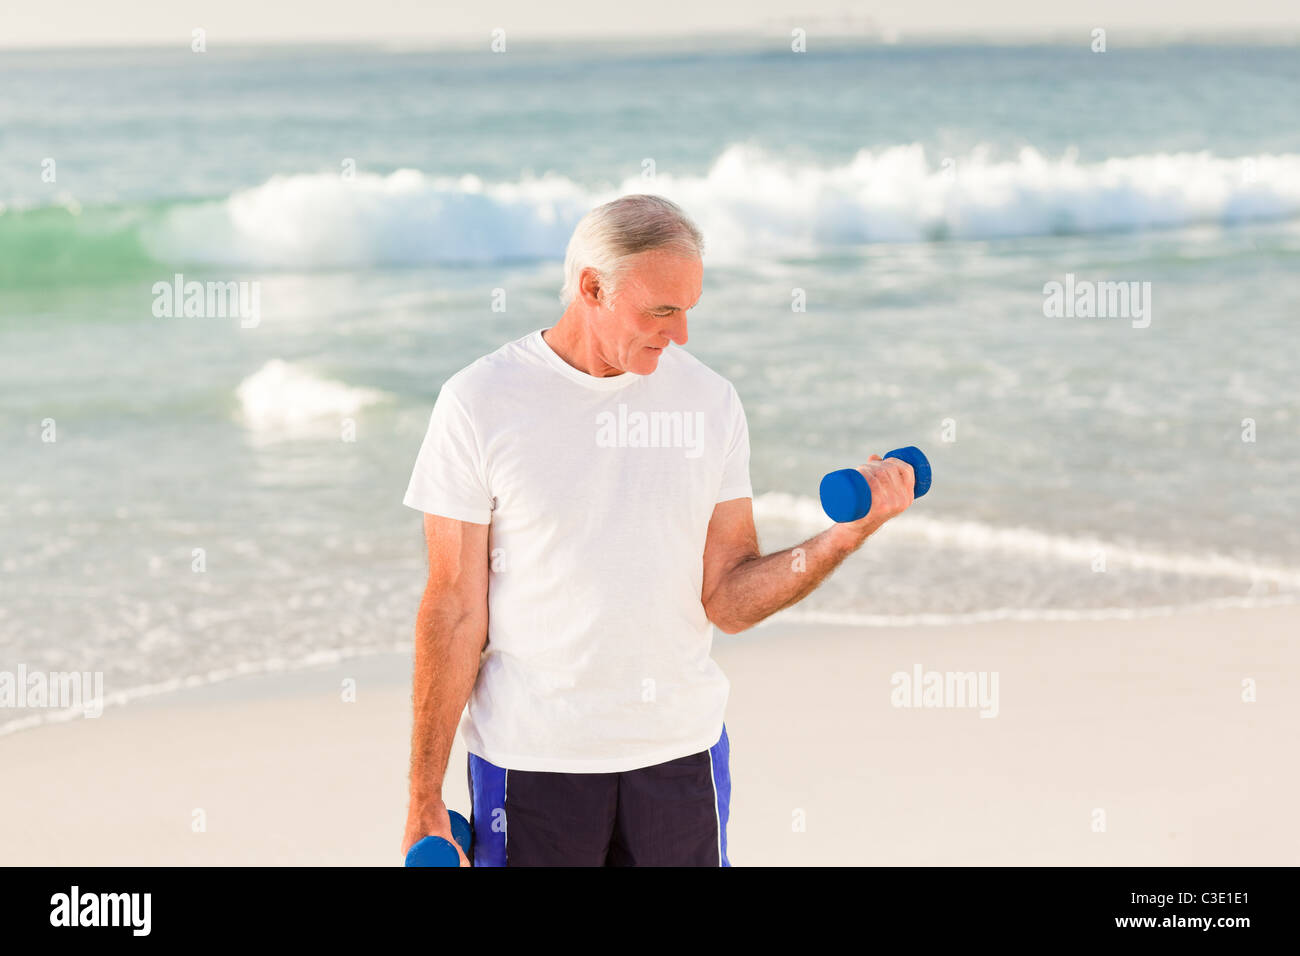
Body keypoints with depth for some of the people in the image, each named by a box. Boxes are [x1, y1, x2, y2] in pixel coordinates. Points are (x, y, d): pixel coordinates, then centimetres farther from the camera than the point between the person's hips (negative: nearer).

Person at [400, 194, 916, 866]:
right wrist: (424, 799, -7)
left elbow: (727, 602, 2)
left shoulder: (709, 400, 3)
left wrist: (843, 539, -13)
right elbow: (455, 610, -6)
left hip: (680, 750, 3)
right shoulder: (480, 401, -6)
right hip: (531, 756, -3)